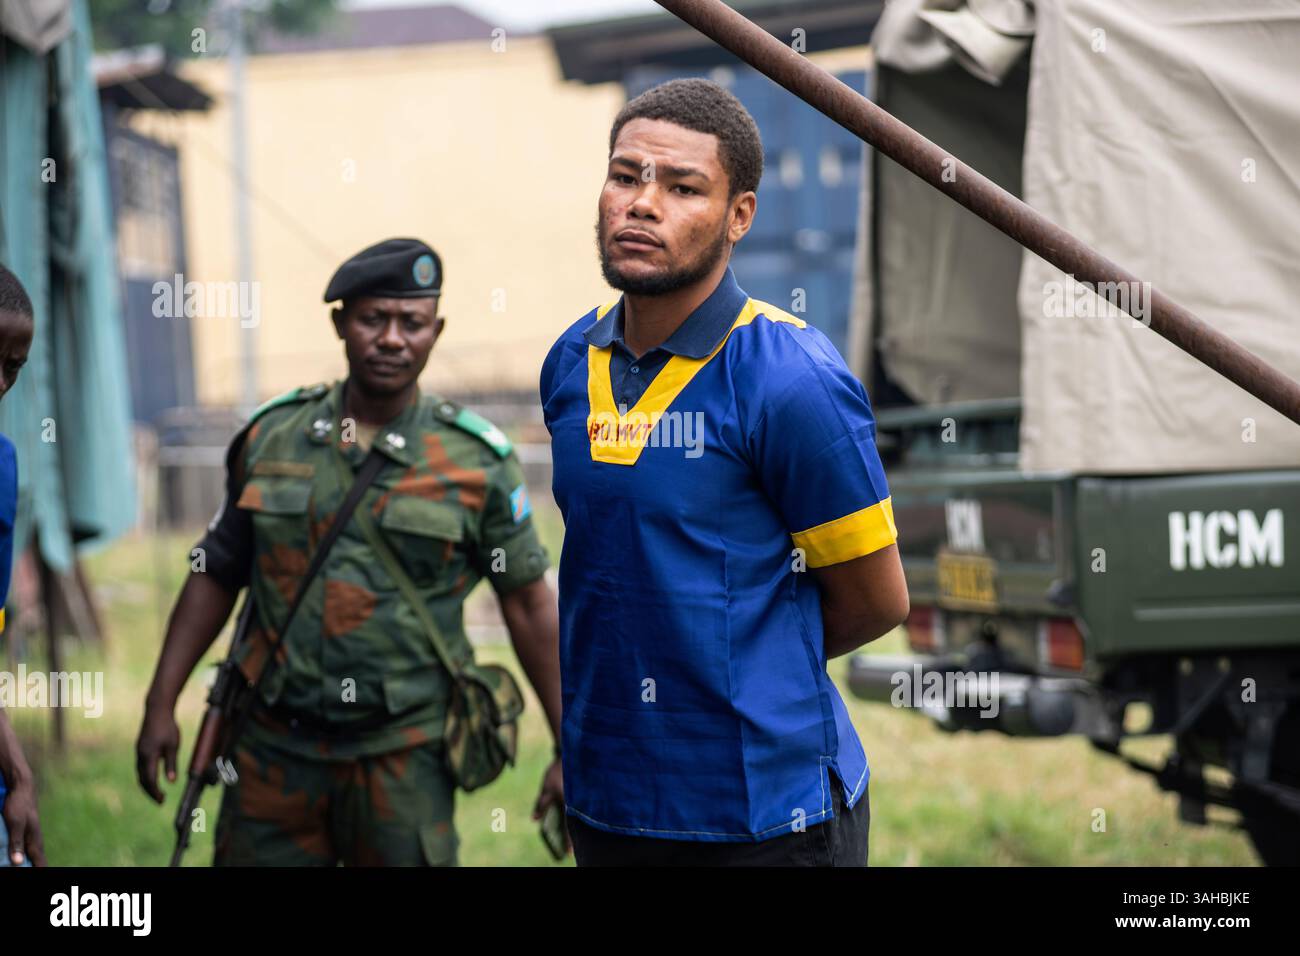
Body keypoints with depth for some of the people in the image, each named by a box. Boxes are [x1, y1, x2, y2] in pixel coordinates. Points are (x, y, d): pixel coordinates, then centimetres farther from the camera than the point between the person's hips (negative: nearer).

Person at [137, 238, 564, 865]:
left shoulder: (477, 460, -1)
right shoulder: (272, 437, 5)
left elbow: (530, 604, 3)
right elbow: (215, 575, 13)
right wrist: (160, 706, 9)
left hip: (401, 755, -2)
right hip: (276, 745, 2)